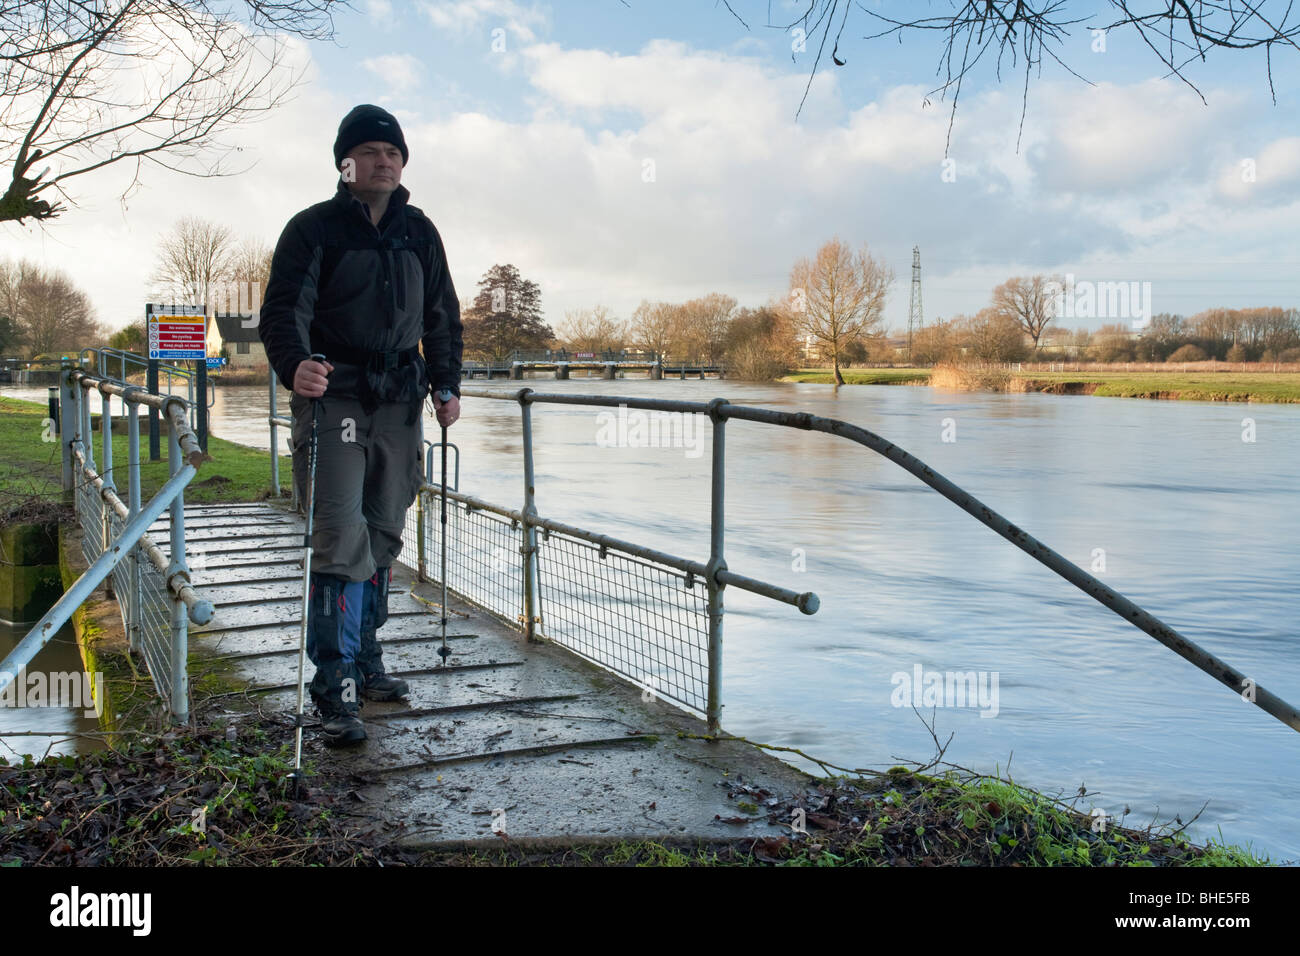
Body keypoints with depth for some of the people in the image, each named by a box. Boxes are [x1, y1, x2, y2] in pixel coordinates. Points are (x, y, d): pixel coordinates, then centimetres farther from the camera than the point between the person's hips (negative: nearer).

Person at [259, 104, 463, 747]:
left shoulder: (419, 233, 14)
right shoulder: (313, 229, -2)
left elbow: (441, 315, 20)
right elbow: (284, 308, -13)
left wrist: (446, 385, 10)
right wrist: (294, 366, -33)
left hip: (399, 402, 5)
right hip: (334, 397, -5)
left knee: (383, 537, 11)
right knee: (342, 540, -13)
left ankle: (364, 662, 24)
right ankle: (335, 686, -9)